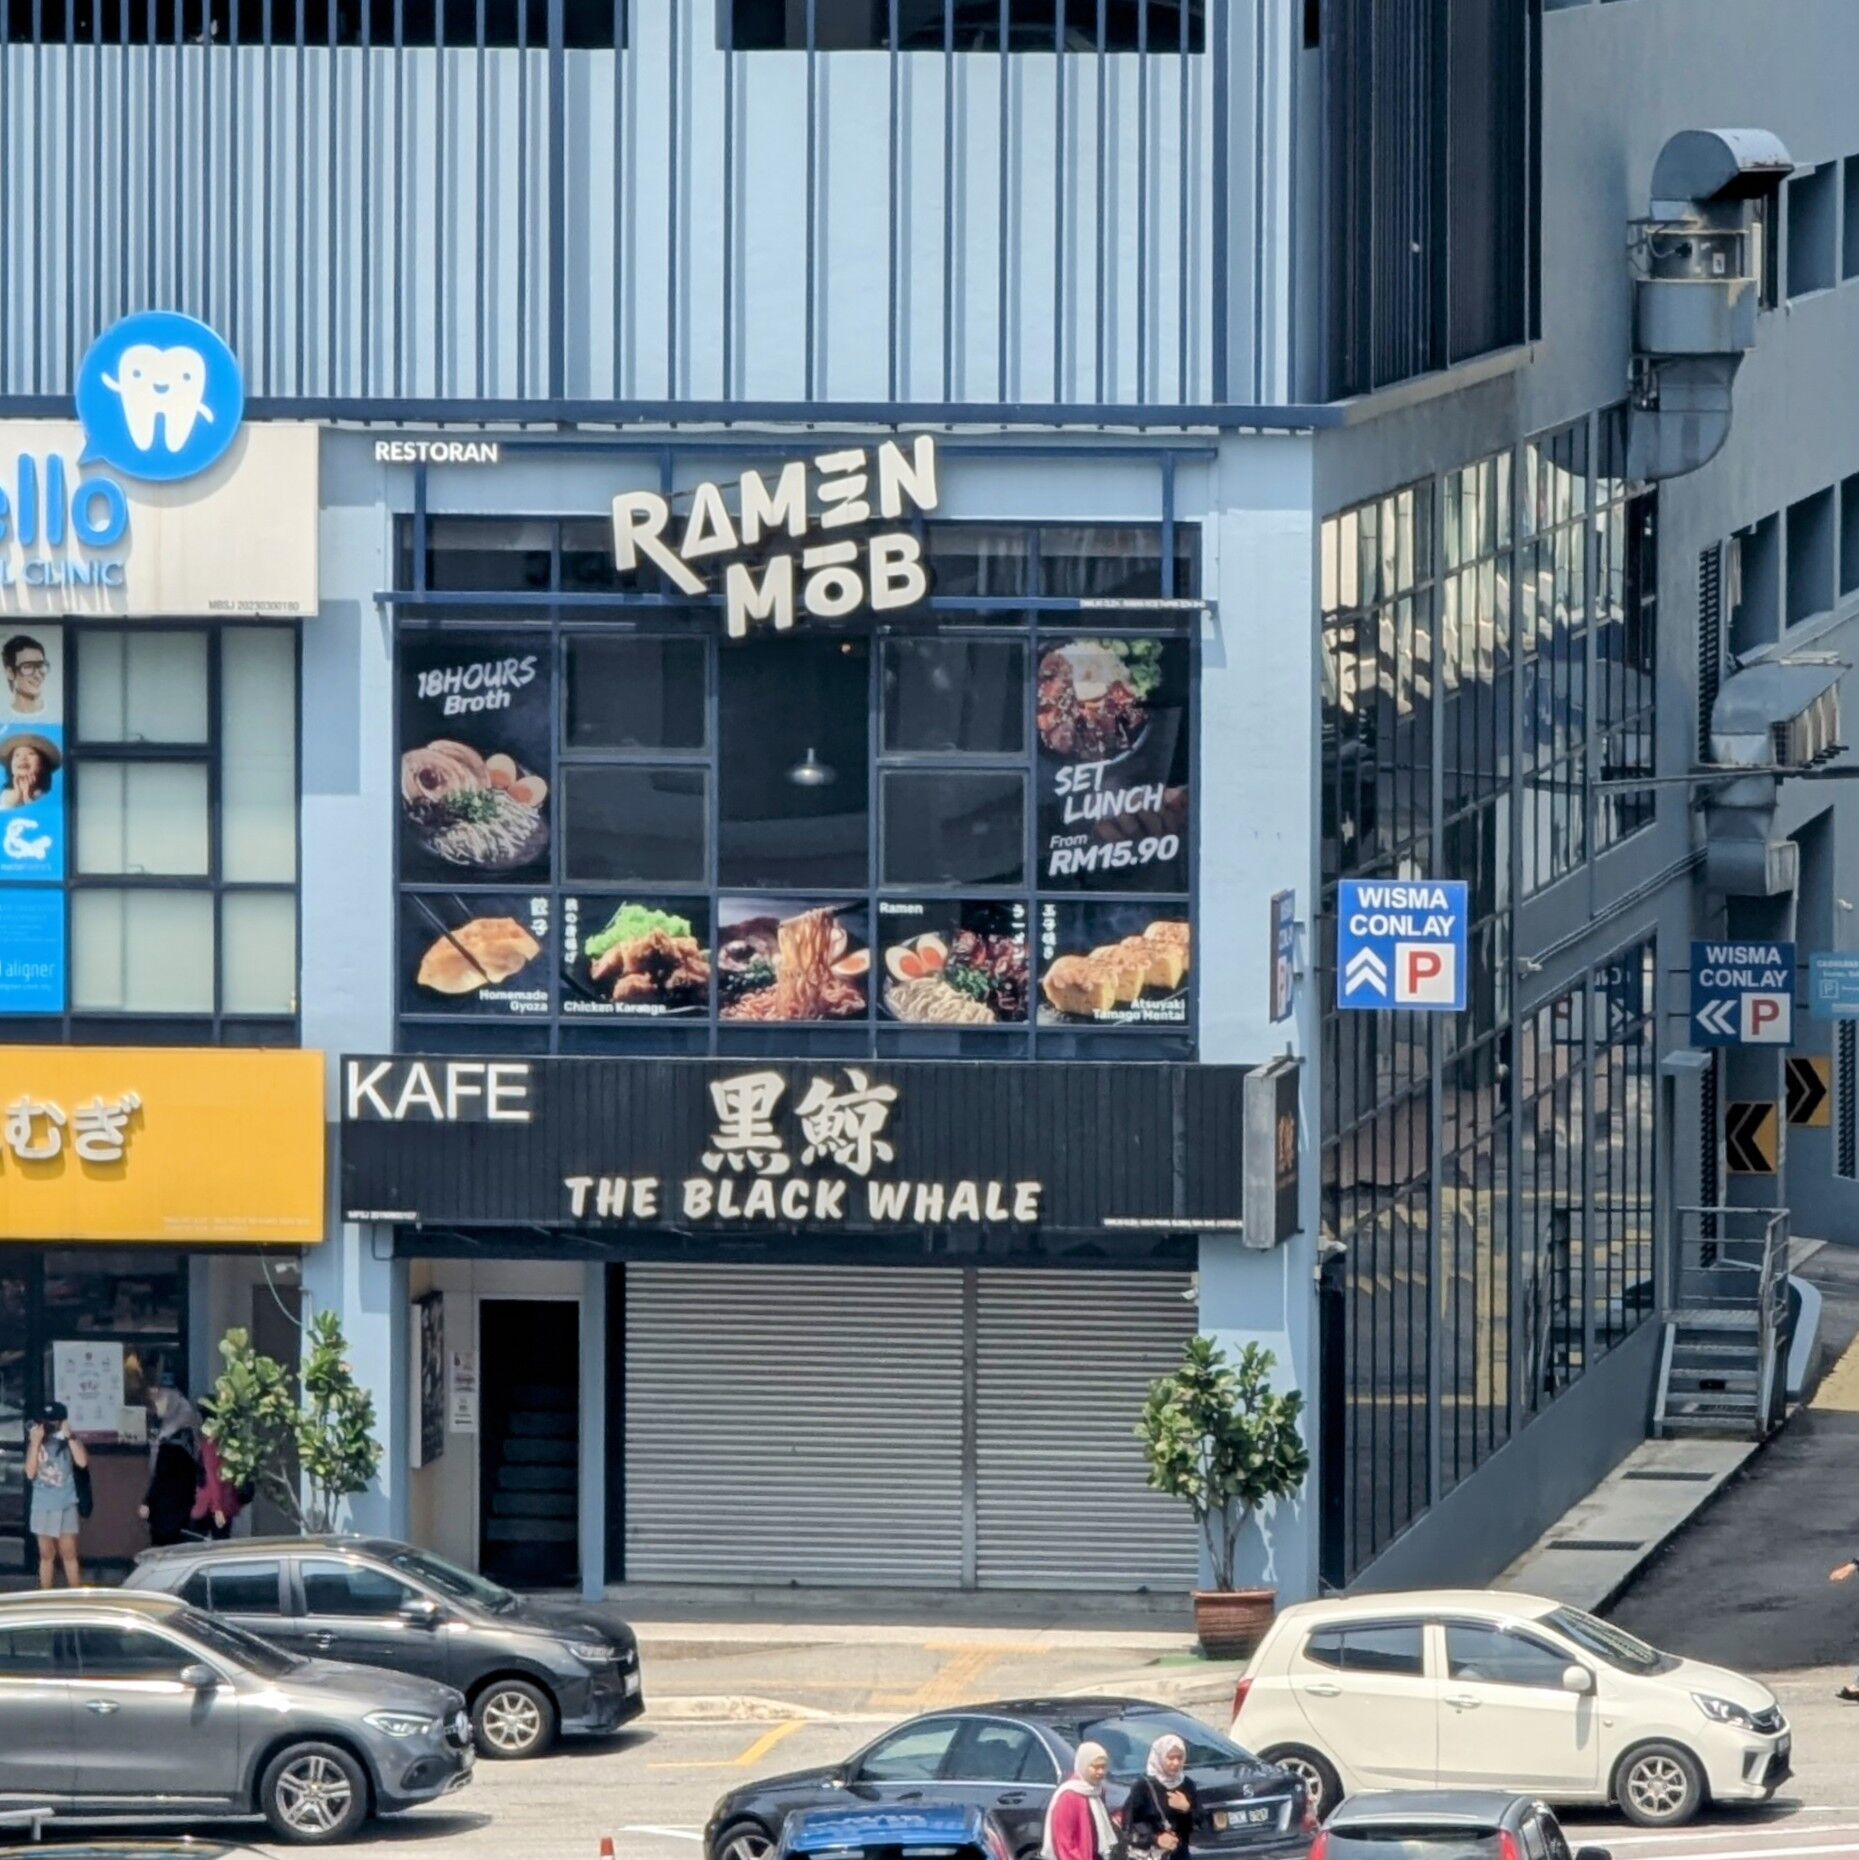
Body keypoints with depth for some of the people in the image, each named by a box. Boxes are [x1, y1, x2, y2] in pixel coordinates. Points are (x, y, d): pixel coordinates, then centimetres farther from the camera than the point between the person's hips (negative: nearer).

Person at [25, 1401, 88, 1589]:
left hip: (66, 1505, -1)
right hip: (42, 1505, 1)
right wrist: (35, 1443, -14)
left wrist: (69, 1435, -20)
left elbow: (82, 1461, -18)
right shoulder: (37, 1442, 1)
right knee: (46, 1555, 7)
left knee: (69, 1554, 0)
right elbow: (30, 1473, -7)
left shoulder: (69, 1441, -1)